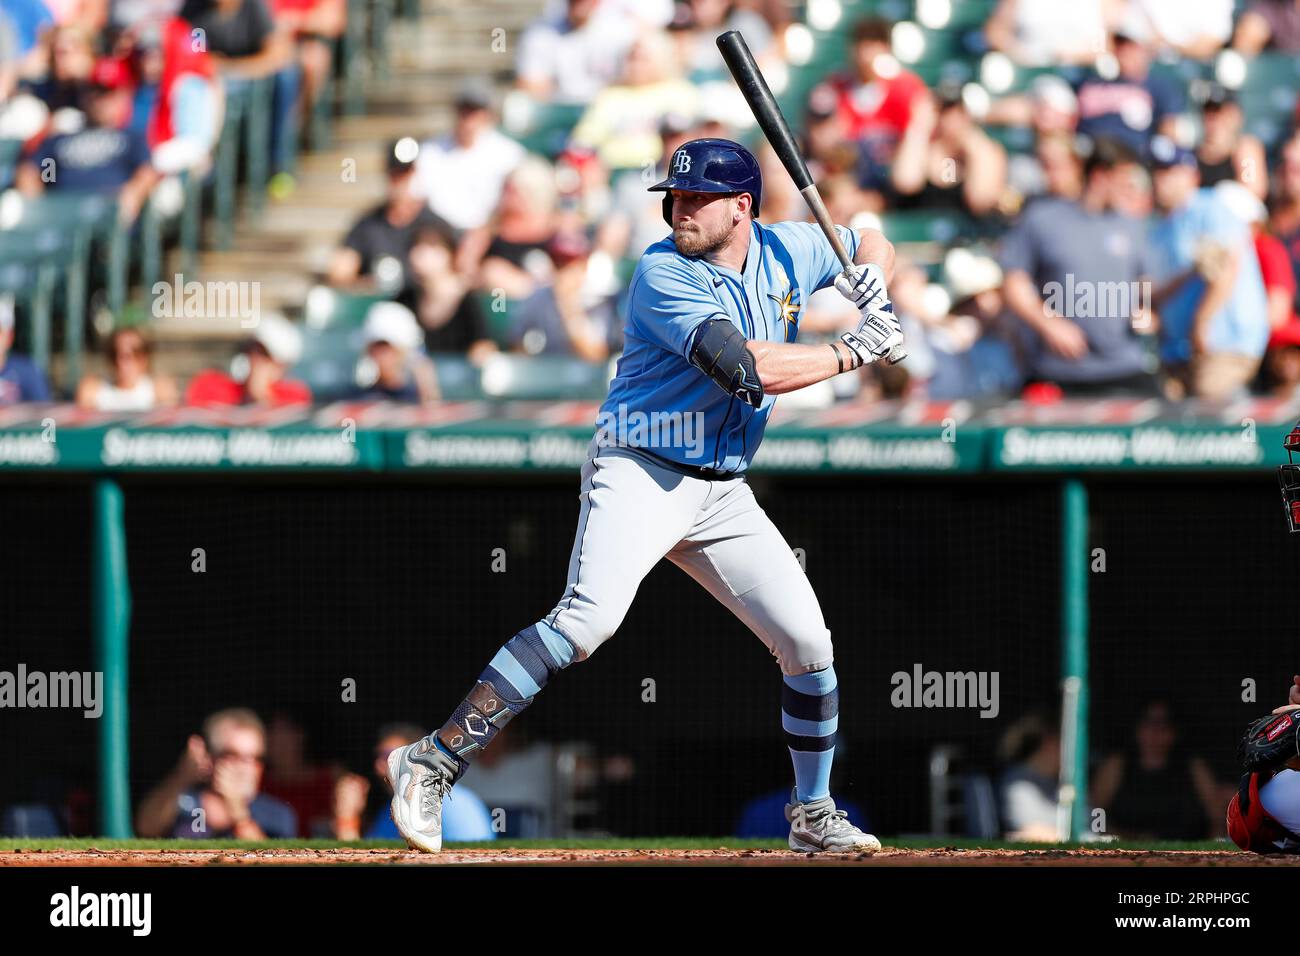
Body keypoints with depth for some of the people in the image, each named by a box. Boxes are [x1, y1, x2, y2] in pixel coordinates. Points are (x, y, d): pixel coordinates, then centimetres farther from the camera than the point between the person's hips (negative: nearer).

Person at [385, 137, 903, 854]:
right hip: (641, 473, -7)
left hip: (722, 492, 7)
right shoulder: (665, 275, -15)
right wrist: (854, 352, -16)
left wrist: (869, 277, 0)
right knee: (588, 619, -26)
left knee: (808, 643, 4)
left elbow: (873, 242, 25)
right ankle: (433, 764, -27)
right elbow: (749, 368, -25)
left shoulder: (784, 252, 6)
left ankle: (813, 816, 22)